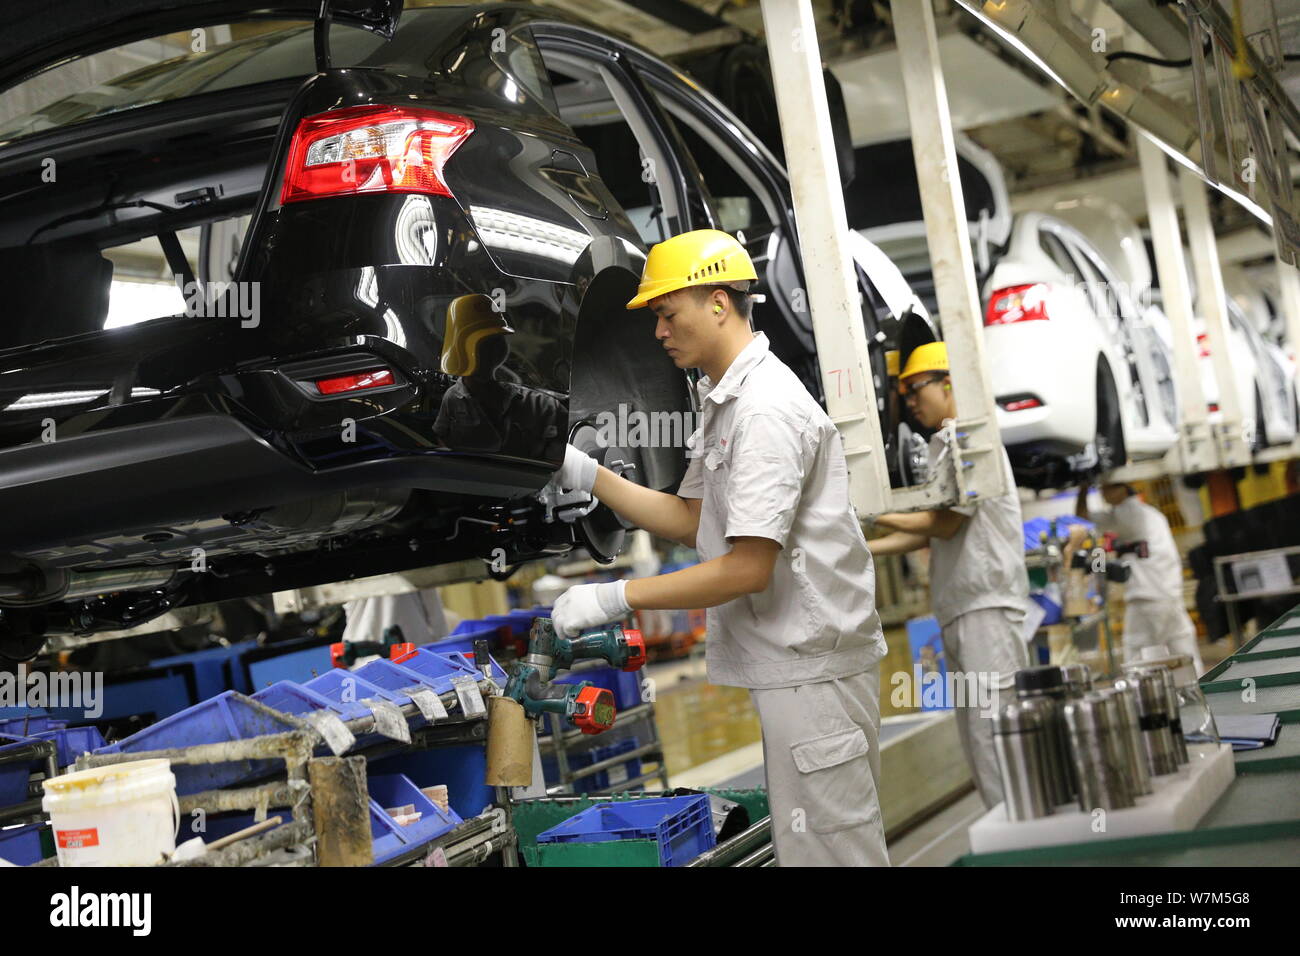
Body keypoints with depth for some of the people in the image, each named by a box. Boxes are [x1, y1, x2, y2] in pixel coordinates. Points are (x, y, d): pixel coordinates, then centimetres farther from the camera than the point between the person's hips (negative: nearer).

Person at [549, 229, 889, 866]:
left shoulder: (767, 409, -19)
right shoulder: (724, 402, 15)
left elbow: (749, 568, -23)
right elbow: (691, 523, 16)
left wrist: (613, 599, -20)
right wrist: (586, 474, 8)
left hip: (811, 669, -10)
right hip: (773, 664, 10)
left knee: (829, 849, -3)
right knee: (799, 841, 15)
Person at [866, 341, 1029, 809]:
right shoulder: (943, 446, 20)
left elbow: (944, 524, -11)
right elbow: (930, 533, 19)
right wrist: (861, 549, 12)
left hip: (987, 603, -10)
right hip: (959, 609, 10)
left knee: (994, 730, -12)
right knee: (976, 735, 9)